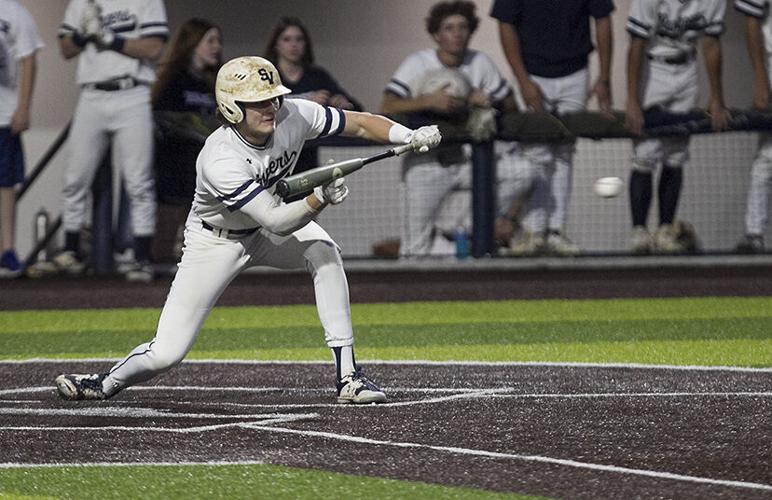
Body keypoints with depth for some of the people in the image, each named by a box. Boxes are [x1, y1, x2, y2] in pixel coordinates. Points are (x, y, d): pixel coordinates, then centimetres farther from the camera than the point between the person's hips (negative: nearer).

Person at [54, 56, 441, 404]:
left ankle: (347, 376, -22)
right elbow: (277, 222, -39)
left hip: (267, 227, 5)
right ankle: (108, 383, 24)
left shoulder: (293, 115, -22)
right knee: (167, 353, -10)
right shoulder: (219, 161, -37)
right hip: (216, 241, -5)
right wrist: (320, 199, -55)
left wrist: (410, 136, -30)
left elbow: (359, 123, -14)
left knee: (324, 251, -28)